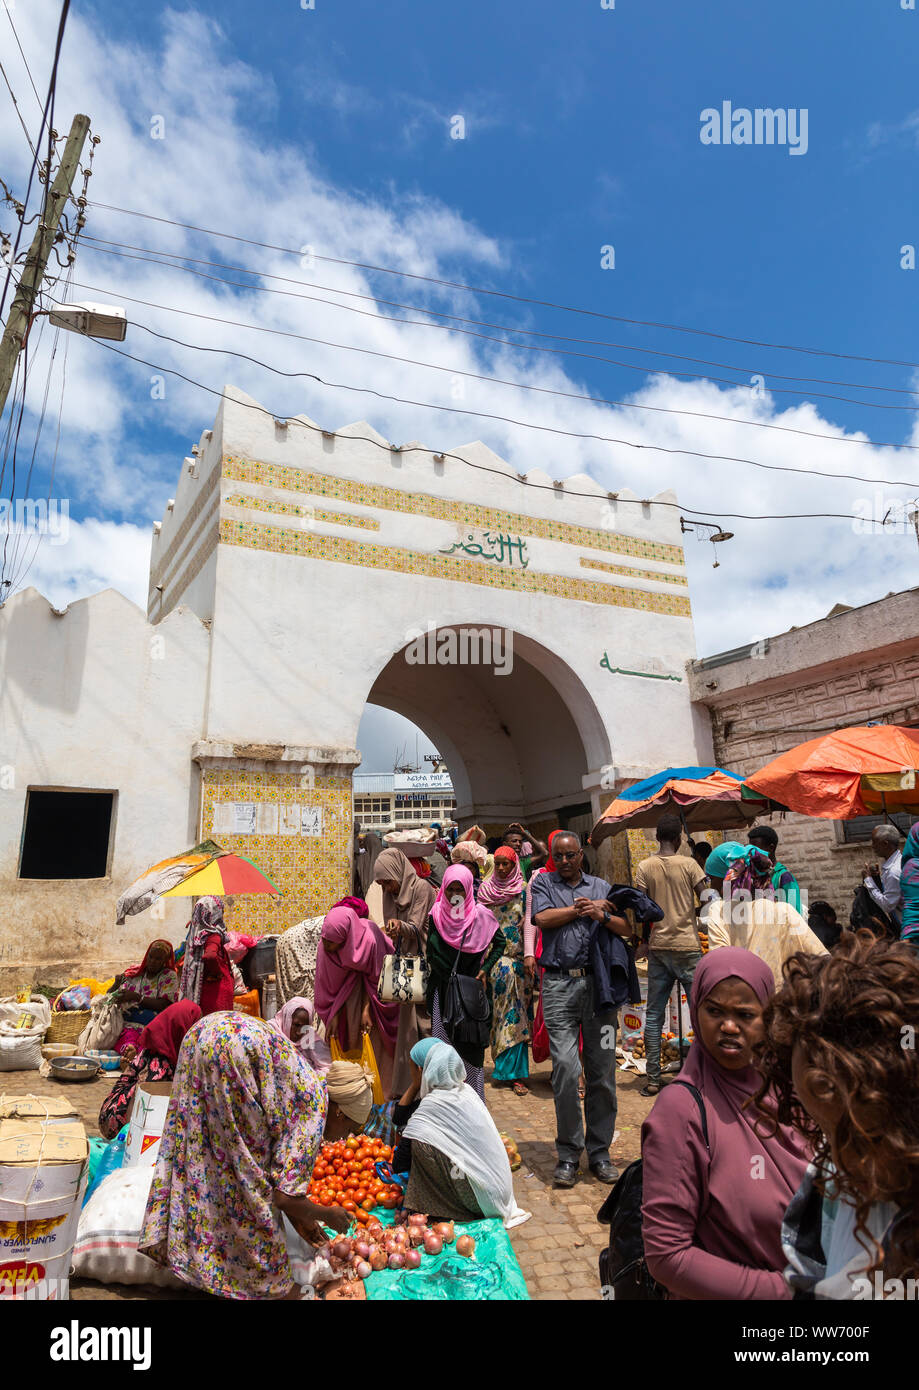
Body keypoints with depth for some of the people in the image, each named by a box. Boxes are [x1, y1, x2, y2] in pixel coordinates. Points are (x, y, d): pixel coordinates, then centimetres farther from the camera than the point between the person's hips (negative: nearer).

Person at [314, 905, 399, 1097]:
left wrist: (366, 1010, -22)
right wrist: (333, 1017, -13)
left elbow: (374, 979, -21)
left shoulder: (370, 940, -38)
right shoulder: (325, 946, -27)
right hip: (350, 983, 3)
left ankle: (382, 1089, 7)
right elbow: (330, 985, -13)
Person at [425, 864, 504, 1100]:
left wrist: (486, 968, -1)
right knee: (442, 1044, 2)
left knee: (472, 1045, 0)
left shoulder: (481, 915, -5)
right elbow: (431, 954, 2)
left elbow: (500, 942, 9)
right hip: (442, 989, 1)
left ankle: (475, 1099, 13)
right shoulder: (436, 914, -3)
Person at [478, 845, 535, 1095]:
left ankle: (513, 1072, 4)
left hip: (516, 959, -2)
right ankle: (508, 1068, 16)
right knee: (496, 1010, 3)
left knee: (515, 1013, -2)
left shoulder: (523, 889, 1)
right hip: (492, 956, 2)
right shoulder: (486, 889, 7)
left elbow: (528, 923, -2)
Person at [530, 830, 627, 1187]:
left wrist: (602, 916, -9)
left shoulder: (602, 887, 17)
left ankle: (599, 1152, 19)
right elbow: (542, 918, -6)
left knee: (602, 1071, 5)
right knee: (565, 1070, -7)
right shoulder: (543, 883, 12)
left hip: (599, 982, 2)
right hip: (559, 984, -2)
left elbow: (627, 929, 9)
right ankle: (568, 1155, 9)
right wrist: (582, 908, 1)